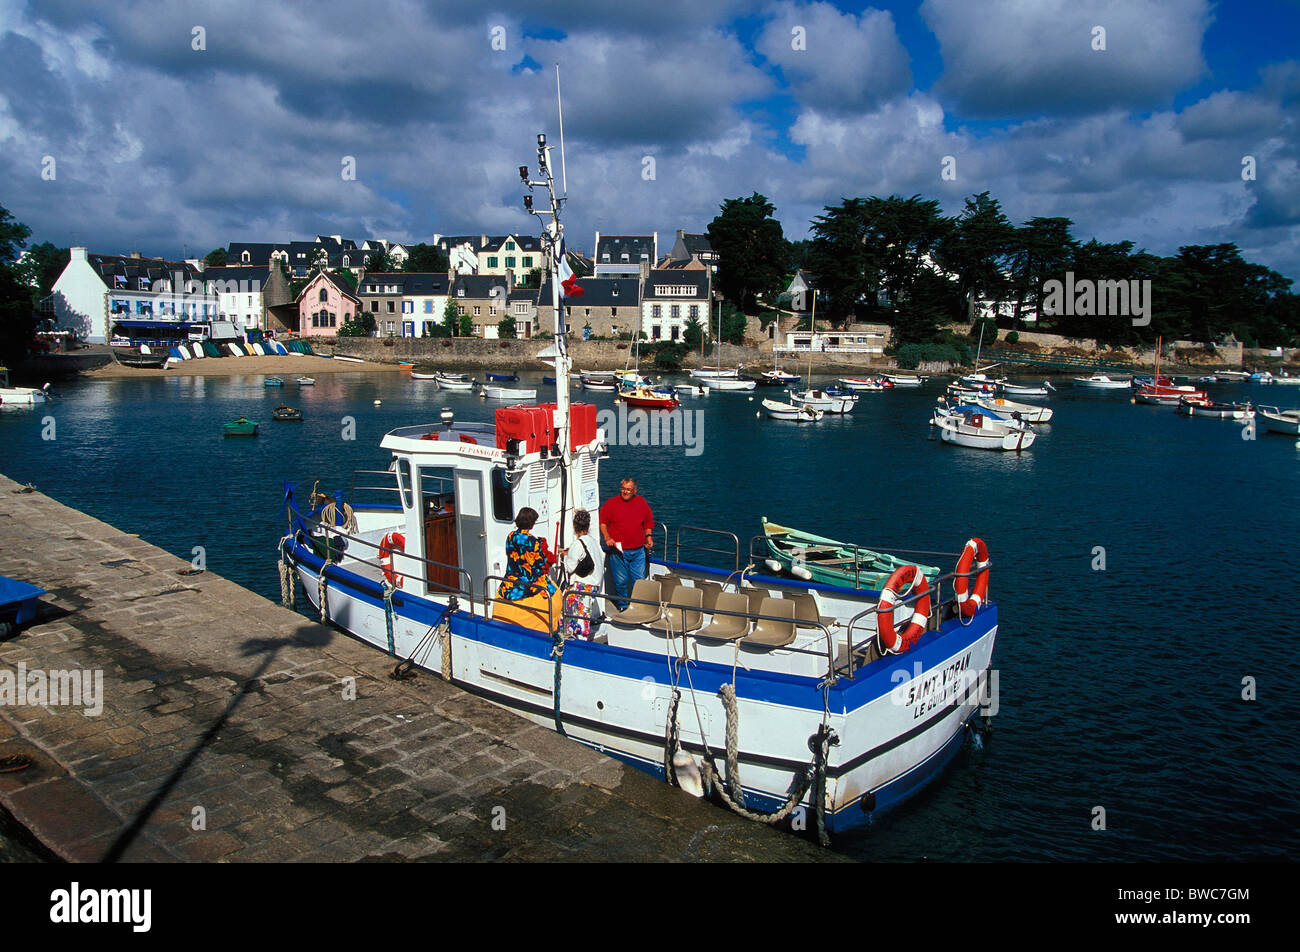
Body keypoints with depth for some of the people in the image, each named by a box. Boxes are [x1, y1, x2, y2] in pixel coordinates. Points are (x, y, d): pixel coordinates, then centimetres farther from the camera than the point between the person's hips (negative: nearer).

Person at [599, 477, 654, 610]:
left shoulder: (641, 503, 8)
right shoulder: (611, 503, 0)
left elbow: (648, 522, 19)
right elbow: (602, 522, 4)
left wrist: (649, 537, 5)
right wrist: (607, 537, -8)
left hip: (638, 551, 2)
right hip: (618, 550, -2)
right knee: (620, 581, 2)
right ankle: (622, 606, 20)